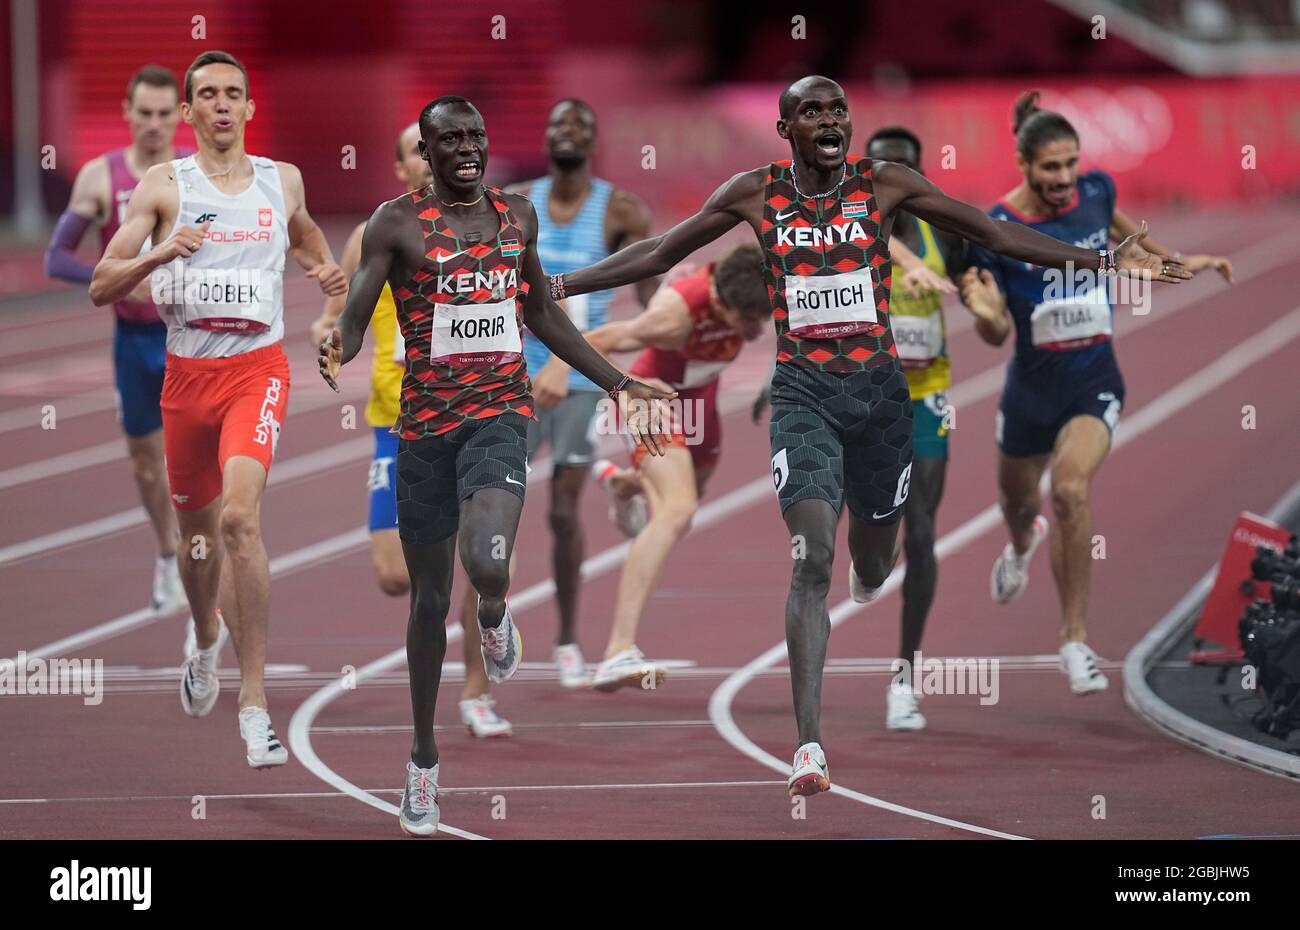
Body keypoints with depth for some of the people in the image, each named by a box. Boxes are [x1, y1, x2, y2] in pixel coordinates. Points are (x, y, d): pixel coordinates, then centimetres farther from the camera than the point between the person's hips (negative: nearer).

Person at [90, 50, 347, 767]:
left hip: (257, 367, -1)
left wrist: (324, 268, 9)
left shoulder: (282, 180, 7)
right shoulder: (164, 185, 0)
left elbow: (304, 234, 31)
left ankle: (253, 699, -22)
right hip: (188, 373, 1)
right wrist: (161, 254, -23)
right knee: (197, 530, 15)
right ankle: (206, 641, 49)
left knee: (240, 515, -22)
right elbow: (101, 286, -5)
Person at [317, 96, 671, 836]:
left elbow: (543, 314, 22)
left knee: (488, 565, -27)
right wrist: (338, 352, -34)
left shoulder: (518, 215, 9)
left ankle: (495, 617, 11)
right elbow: (356, 314, -10)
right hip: (427, 421, -1)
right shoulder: (398, 224, -3)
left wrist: (618, 385, 22)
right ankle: (424, 758, 26)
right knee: (431, 598, 8)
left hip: (500, 414, 1)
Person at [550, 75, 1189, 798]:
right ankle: (809, 744, -22)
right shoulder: (757, 194, -1)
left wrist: (1104, 262, -3)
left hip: (878, 386, 2)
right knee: (812, 559, -18)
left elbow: (994, 233, 2)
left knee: (874, 562, 15)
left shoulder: (885, 184, -1)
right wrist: (557, 286, 6)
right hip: (803, 391, -2)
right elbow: (660, 254, 8)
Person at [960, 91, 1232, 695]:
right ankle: (1023, 542, 65)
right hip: (1033, 381, 0)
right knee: (1016, 496, 23)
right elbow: (997, 335, -11)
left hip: (1095, 378, 0)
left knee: (1071, 488, -25)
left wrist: (1177, 260, 25)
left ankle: (1075, 638, -15)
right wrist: (985, 314, -33)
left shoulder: (1096, 190, -8)